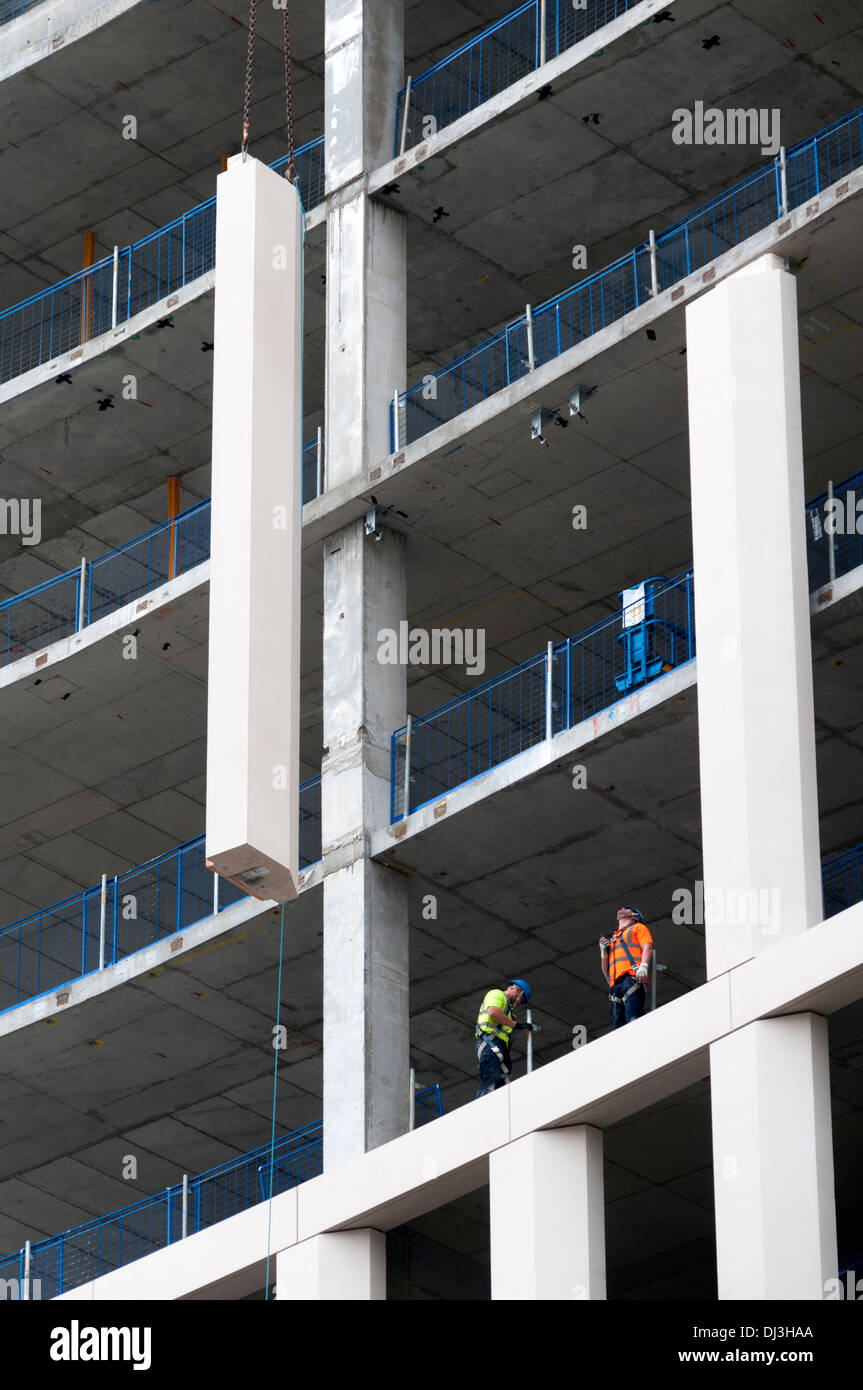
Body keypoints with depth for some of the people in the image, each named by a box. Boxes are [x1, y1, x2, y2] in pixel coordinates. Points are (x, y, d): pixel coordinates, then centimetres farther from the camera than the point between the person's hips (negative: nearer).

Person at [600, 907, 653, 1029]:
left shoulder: (638, 928, 22)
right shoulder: (613, 939, 37)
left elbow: (647, 947, 3)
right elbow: (606, 971, 32)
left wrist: (644, 966, -16)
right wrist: (604, 951, 15)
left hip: (632, 977, -6)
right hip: (615, 985, 6)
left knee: (633, 1018, -26)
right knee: (619, 1026, -10)